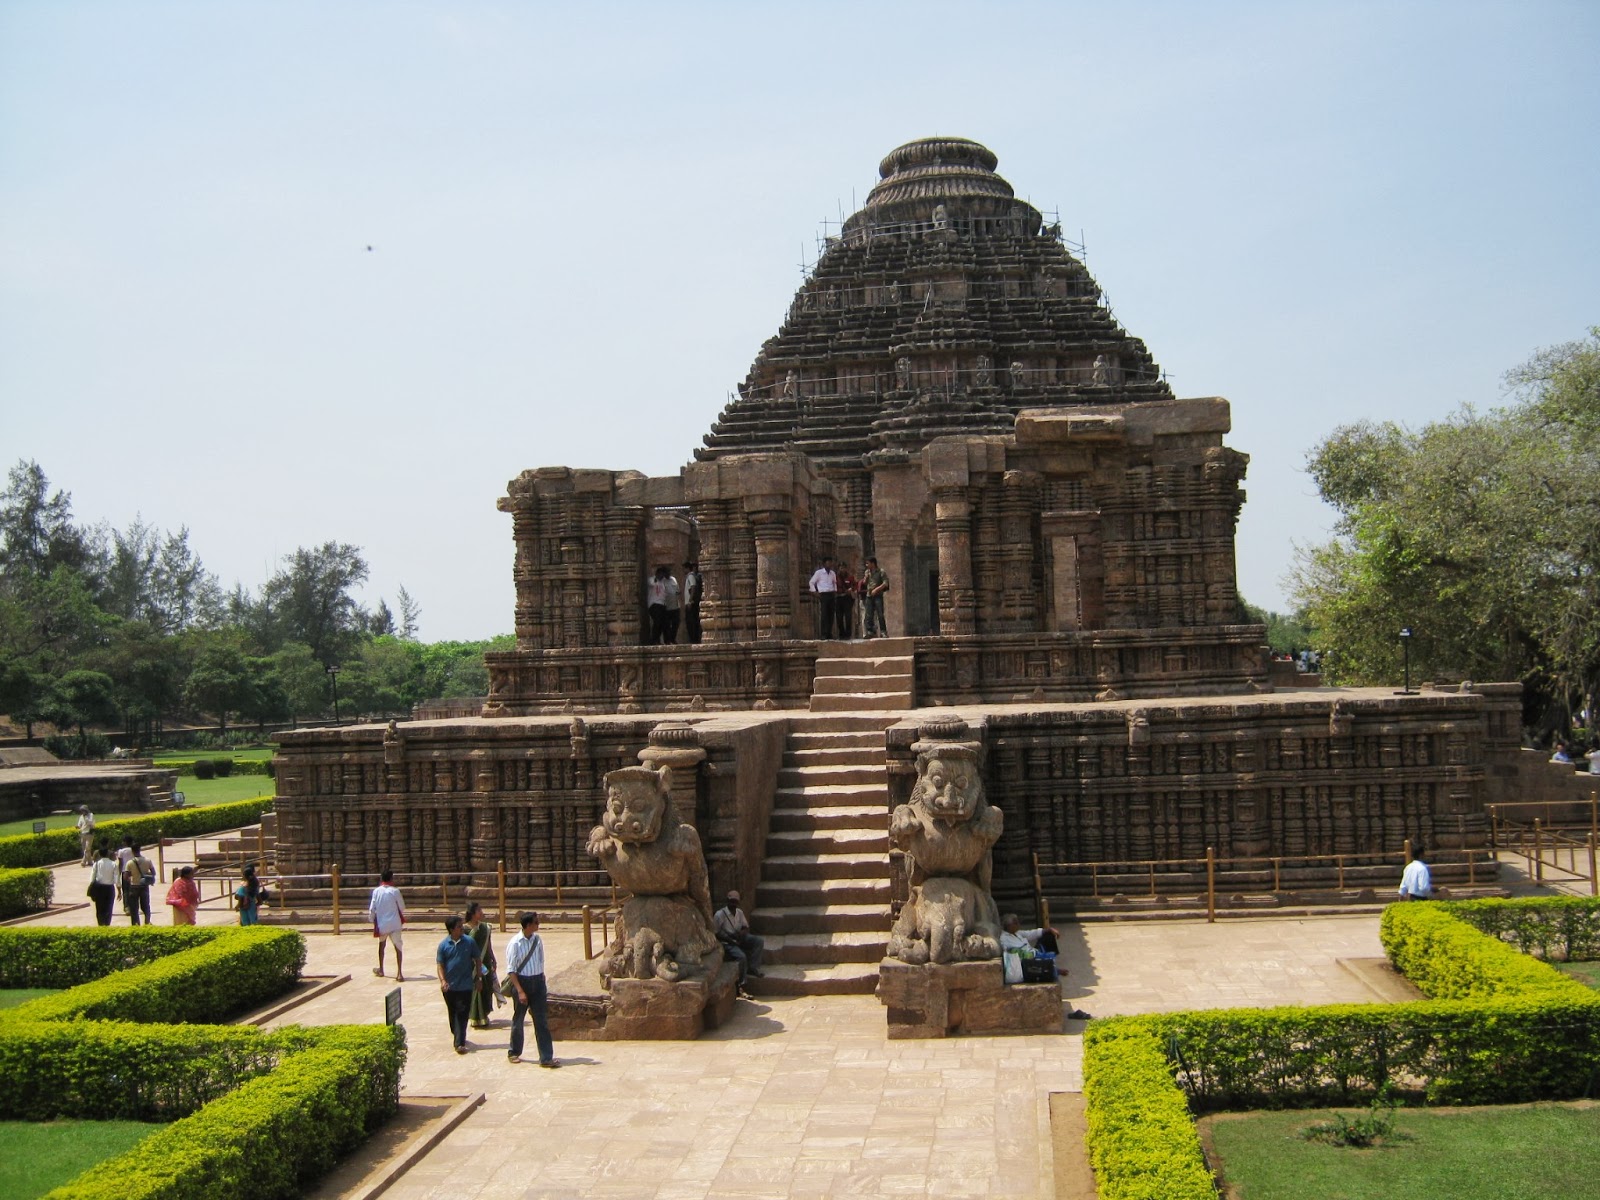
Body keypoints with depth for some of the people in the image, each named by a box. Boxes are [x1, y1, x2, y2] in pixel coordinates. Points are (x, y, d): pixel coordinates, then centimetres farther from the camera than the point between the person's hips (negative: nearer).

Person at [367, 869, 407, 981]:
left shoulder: (376, 891, -1)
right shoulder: (395, 891, -9)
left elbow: (372, 908, 1)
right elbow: (402, 907, -2)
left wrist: (373, 920, 14)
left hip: (381, 924, 3)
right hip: (394, 924, -3)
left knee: (381, 944, 26)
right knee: (398, 947, 0)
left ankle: (380, 970, 36)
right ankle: (399, 973, -12)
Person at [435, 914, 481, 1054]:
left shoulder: (469, 942, -4)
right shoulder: (443, 945, -3)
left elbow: (477, 960, 5)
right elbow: (440, 965, -1)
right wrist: (443, 981, -15)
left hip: (465, 985, -2)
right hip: (449, 986, 2)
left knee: (462, 1014, -5)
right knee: (452, 1013, 16)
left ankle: (460, 1043, -5)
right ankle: (457, 1036, 37)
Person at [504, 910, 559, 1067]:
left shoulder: (538, 940, 1)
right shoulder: (515, 943, -14)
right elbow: (511, 970, -12)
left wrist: (542, 982, 11)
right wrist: (520, 991, -17)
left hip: (538, 981, 4)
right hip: (521, 982, -4)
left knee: (541, 1020, 2)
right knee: (518, 1019, 13)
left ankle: (546, 1057, 3)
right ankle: (514, 1052, 32)